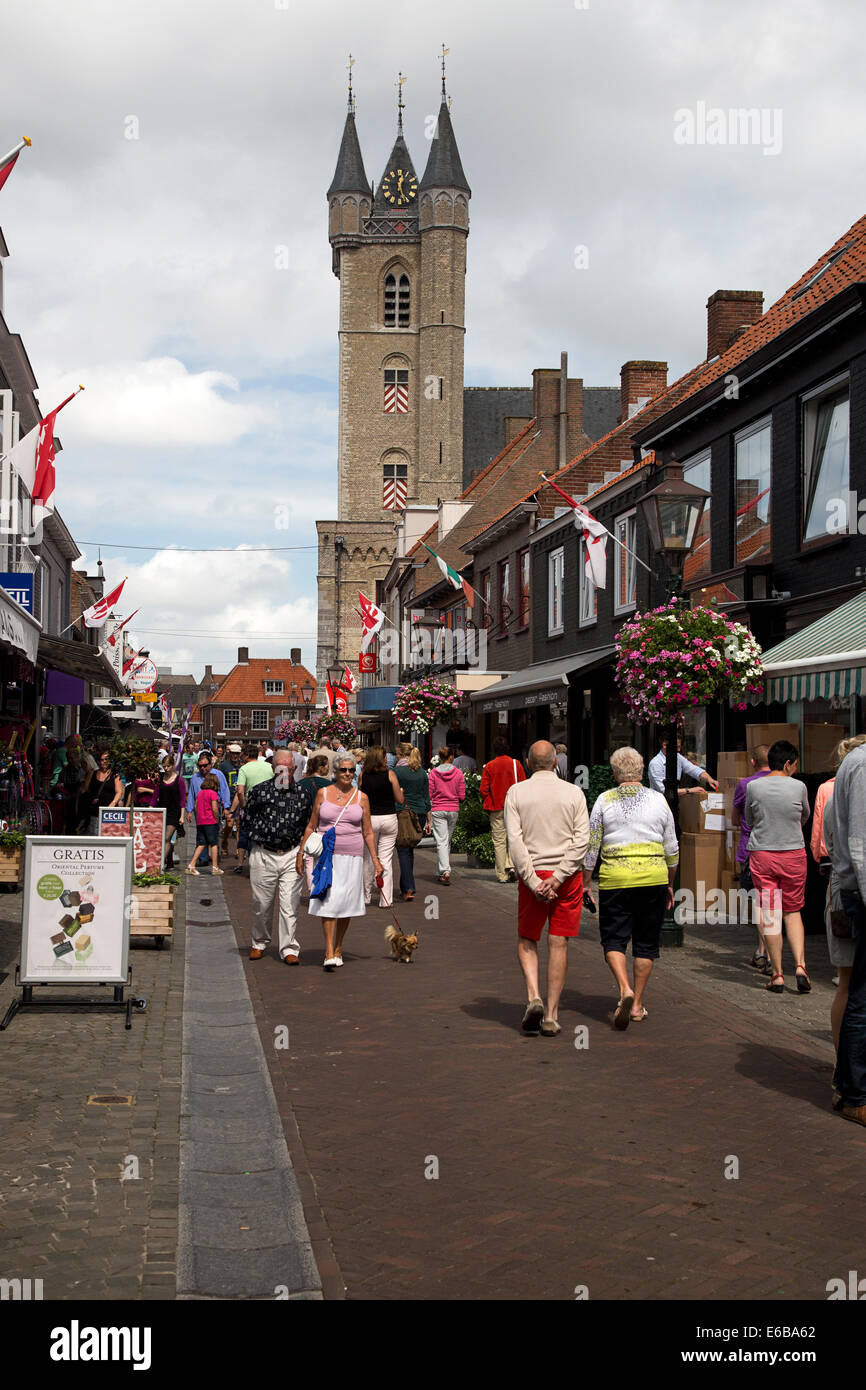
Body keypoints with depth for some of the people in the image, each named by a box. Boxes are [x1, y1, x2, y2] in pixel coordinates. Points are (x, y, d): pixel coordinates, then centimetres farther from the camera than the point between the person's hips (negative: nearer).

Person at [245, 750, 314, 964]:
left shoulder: (303, 794, 4)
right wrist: (260, 834, 2)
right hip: (263, 855, 0)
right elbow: (246, 816, 9)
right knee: (262, 904, 9)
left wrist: (300, 841, 5)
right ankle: (259, 944, 28)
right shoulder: (260, 790, -1)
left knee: (290, 905, -4)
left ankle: (289, 949, 2)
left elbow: (309, 823, 16)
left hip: (292, 855, 0)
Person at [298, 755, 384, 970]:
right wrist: (301, 852, 5)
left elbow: (368, 832, 10)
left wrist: (375, 859, 4)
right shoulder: (323, 793, 5)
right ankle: (329, 954, -13)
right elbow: (311, 826, 9)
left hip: (352, 856, 1)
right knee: (328, 901, -11)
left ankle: (338, 949, 20)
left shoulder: (361, 797, 6)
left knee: (346, 903, 4)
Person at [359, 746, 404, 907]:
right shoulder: (390, 773, -6)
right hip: (389, 818, -1)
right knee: (386, 859, 3)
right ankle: (386, 899, 4)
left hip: (369, 819, 1)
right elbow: (400, 800, -3)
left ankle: (366, 897, 20)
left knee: (368, 859, 12)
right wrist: (401, 791, 17)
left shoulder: (363, 775, -1)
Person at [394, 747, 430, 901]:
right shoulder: (422, 772, 9)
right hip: (420, 814, 5)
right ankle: (405, 887, 20)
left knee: (403, 850, -4)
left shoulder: (397, 771, -7)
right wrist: (428, 820, 17)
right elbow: (427, 798, 11)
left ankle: (408, 889, -17)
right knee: (410, 850, 16)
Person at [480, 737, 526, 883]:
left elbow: (483, 790, -5)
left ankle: (502, 875, 3)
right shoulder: (516, 764, -1)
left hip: (496, 808, -1)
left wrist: (487, 805, 9)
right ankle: (511, 865, -8)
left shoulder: (489, 766, -3)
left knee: (499, 841, 3)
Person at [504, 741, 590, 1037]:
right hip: (567, 877, 1)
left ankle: (534, 997, -8)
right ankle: (551, 1015, 4)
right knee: (558, 943, 5)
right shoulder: (574, 793, 3)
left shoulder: (516, 792, 1)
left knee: (527, 940, 14)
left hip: (532, 874, -1)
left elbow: (515, 841, -8)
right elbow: (581, 840, -7)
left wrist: (534, 881, -9)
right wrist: (558, 877, -11)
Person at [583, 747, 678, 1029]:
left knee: (613, 939, 5)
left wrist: (586, 882, 8)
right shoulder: (658, 800, 4)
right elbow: (671, 849, 9)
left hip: (615, 879, -2)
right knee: (646, 942, 11)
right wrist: (669, 884, 20)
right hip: (653, 878, 2)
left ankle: (625, 990, -19)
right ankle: (637, 1004, 14)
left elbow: (591, 845, -1)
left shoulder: (605, 800, -1)